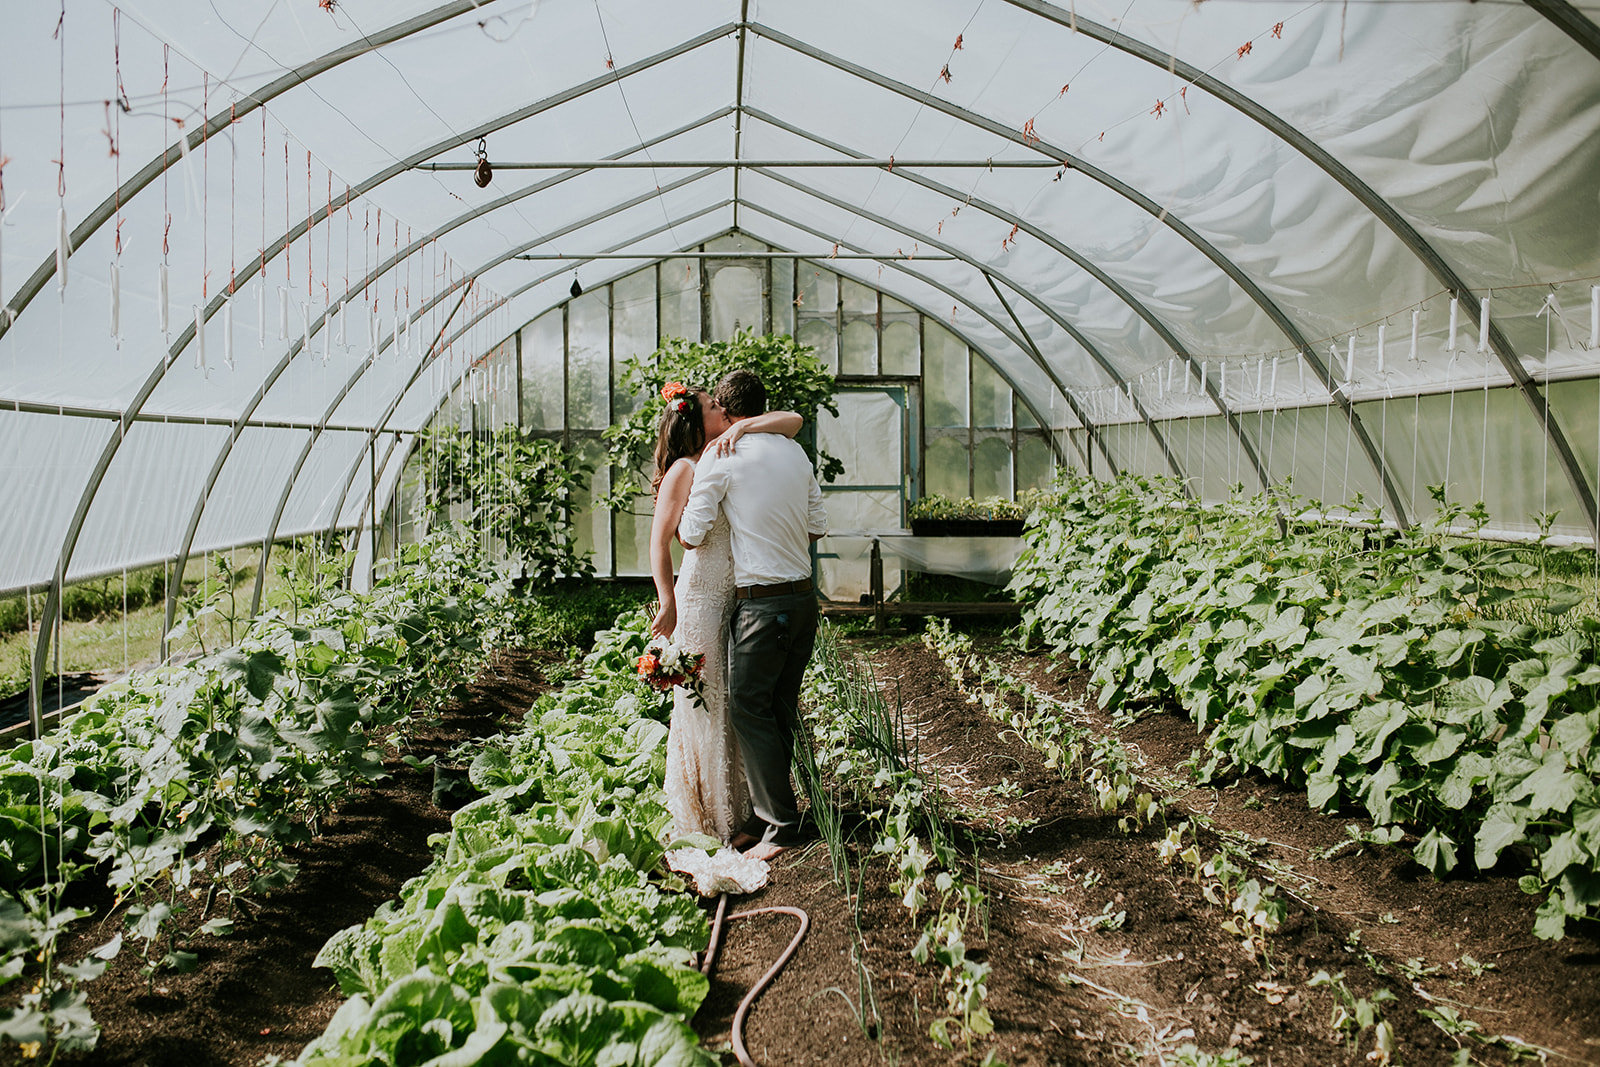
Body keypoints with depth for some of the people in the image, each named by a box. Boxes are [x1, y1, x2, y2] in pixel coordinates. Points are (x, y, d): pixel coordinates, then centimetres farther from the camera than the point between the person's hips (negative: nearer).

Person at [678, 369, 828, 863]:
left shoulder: (722, 457, -8)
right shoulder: (794, 451, 11)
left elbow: (691, 535, -6)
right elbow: (818, 526, 15)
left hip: (760, 604, -7)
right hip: (803, 598, 7)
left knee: (748, 708, 0)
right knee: (783, 709, 12)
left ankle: (781, 824, 2)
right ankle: (772, 810, 21)